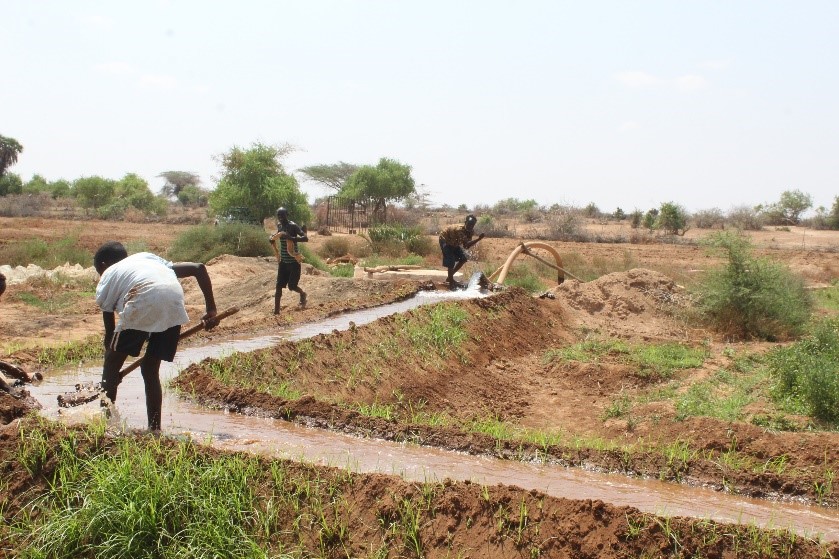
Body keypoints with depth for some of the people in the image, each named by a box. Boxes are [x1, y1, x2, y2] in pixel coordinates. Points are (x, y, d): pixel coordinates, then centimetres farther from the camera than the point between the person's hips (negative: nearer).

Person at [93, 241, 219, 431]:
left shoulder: (107, 277, 29)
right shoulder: (147, 257, 40)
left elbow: (110, 331, 29)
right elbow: (199, 268, 28)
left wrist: (109, 378, 42)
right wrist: (211, 309, 25)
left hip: (142, 302, -4)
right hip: (174, 303, 5)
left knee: (112, 363, 16)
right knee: (150, 369, 21)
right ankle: (154, 428, 22)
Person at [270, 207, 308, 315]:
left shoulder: (293, 226, -16)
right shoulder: (279, 225, 6)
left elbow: (306, 238, -27)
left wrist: (291, 238, -38)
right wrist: (273, 238, 6)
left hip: (294, 262, -6)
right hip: (283, 261, 6)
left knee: (292, 286, -3)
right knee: (279, 286, 0)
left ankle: (302, 294, 31)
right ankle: (276, 310, 2)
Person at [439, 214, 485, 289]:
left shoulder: (471, 231, -15)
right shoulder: (459, 230, -40)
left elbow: (468, 245, -12)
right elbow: (466, 245, -49)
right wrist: (478, 239, -54)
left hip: (454, 242, 8)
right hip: (445, 240, -8)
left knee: (464, 258, 5)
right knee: (451, 262, -19)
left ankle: (450, 277, 17)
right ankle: (451, 283, -6)